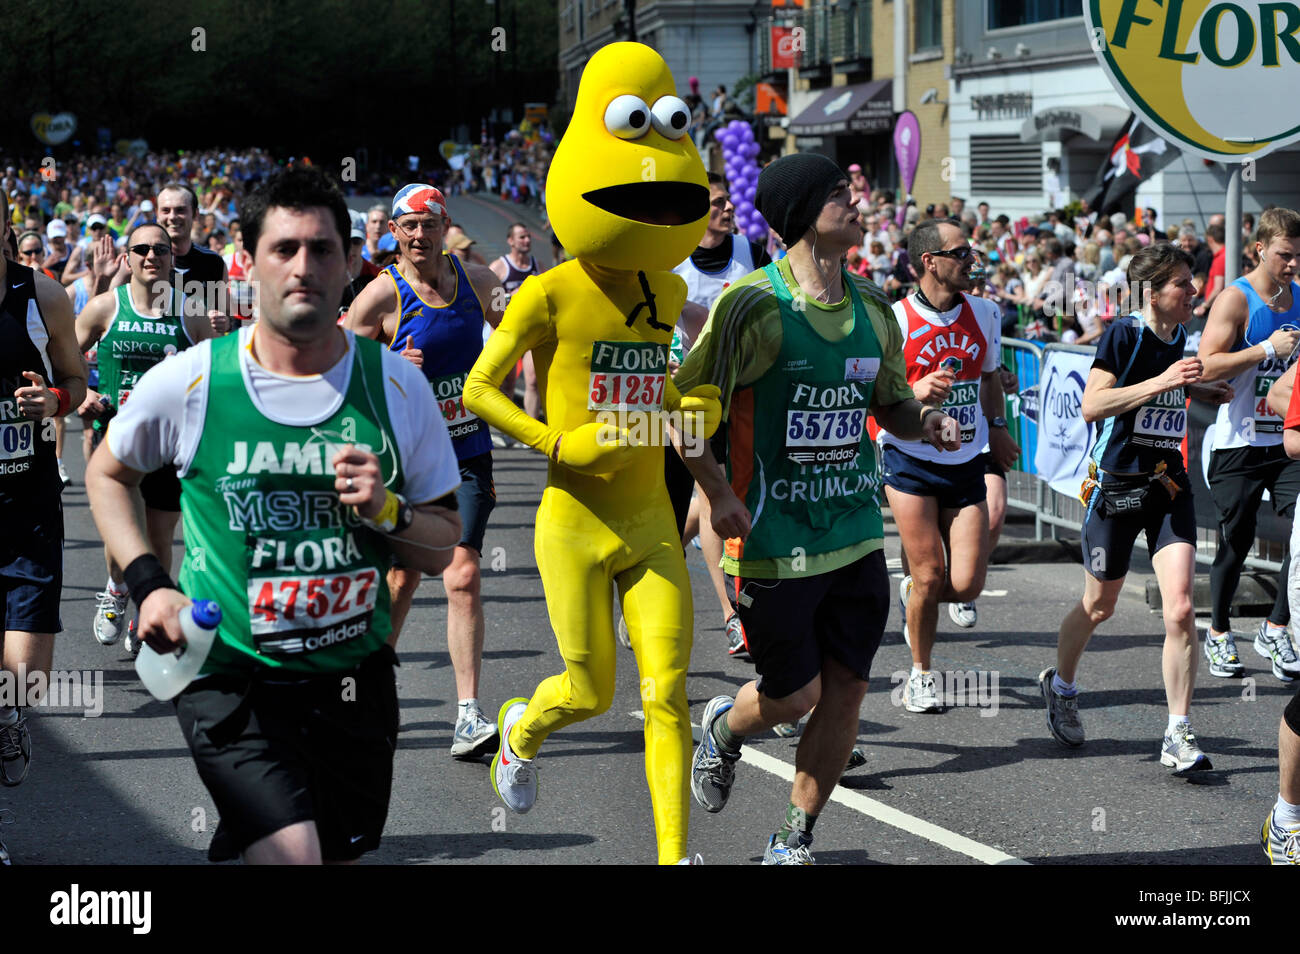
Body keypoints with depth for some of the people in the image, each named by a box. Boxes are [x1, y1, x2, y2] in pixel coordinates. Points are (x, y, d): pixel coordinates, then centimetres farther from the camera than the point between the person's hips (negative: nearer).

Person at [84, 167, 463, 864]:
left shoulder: (397, 386, -2)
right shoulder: (187, 383, -7)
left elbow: (443, 549, 5)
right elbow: (106, 473, 12)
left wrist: (386, 512, -16)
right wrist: (147, 584, -1)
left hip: (356, 679, 4)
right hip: (232, 681, -3)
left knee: (342, 853, 18)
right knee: (292, 855, -22)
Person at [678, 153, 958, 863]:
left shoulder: (872, 306, 6)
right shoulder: (755, 304, -13)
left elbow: (891, 404, 19)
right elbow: (685, 403, -9)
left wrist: (926, 423, -3)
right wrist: (716, 492, -15)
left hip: (856, 532, 5)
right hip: (775, 537, -5)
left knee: (846, 689, 5)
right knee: (794, 693, 2)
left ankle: (793, 842, 22)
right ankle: (723, 728, 38)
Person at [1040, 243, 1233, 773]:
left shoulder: (1178, 337, 8)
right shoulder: (1124, 333, -12)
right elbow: (1092, 405, -21)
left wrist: (1201, 392, 13)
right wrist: (1161, 382, -26)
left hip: (1169, 488, 5)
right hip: (1116, 486, -5)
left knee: (1180, 609, -10)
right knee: (1099, 606, 12)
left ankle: (1178, 738, -5)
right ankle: (1060, 686, 41)